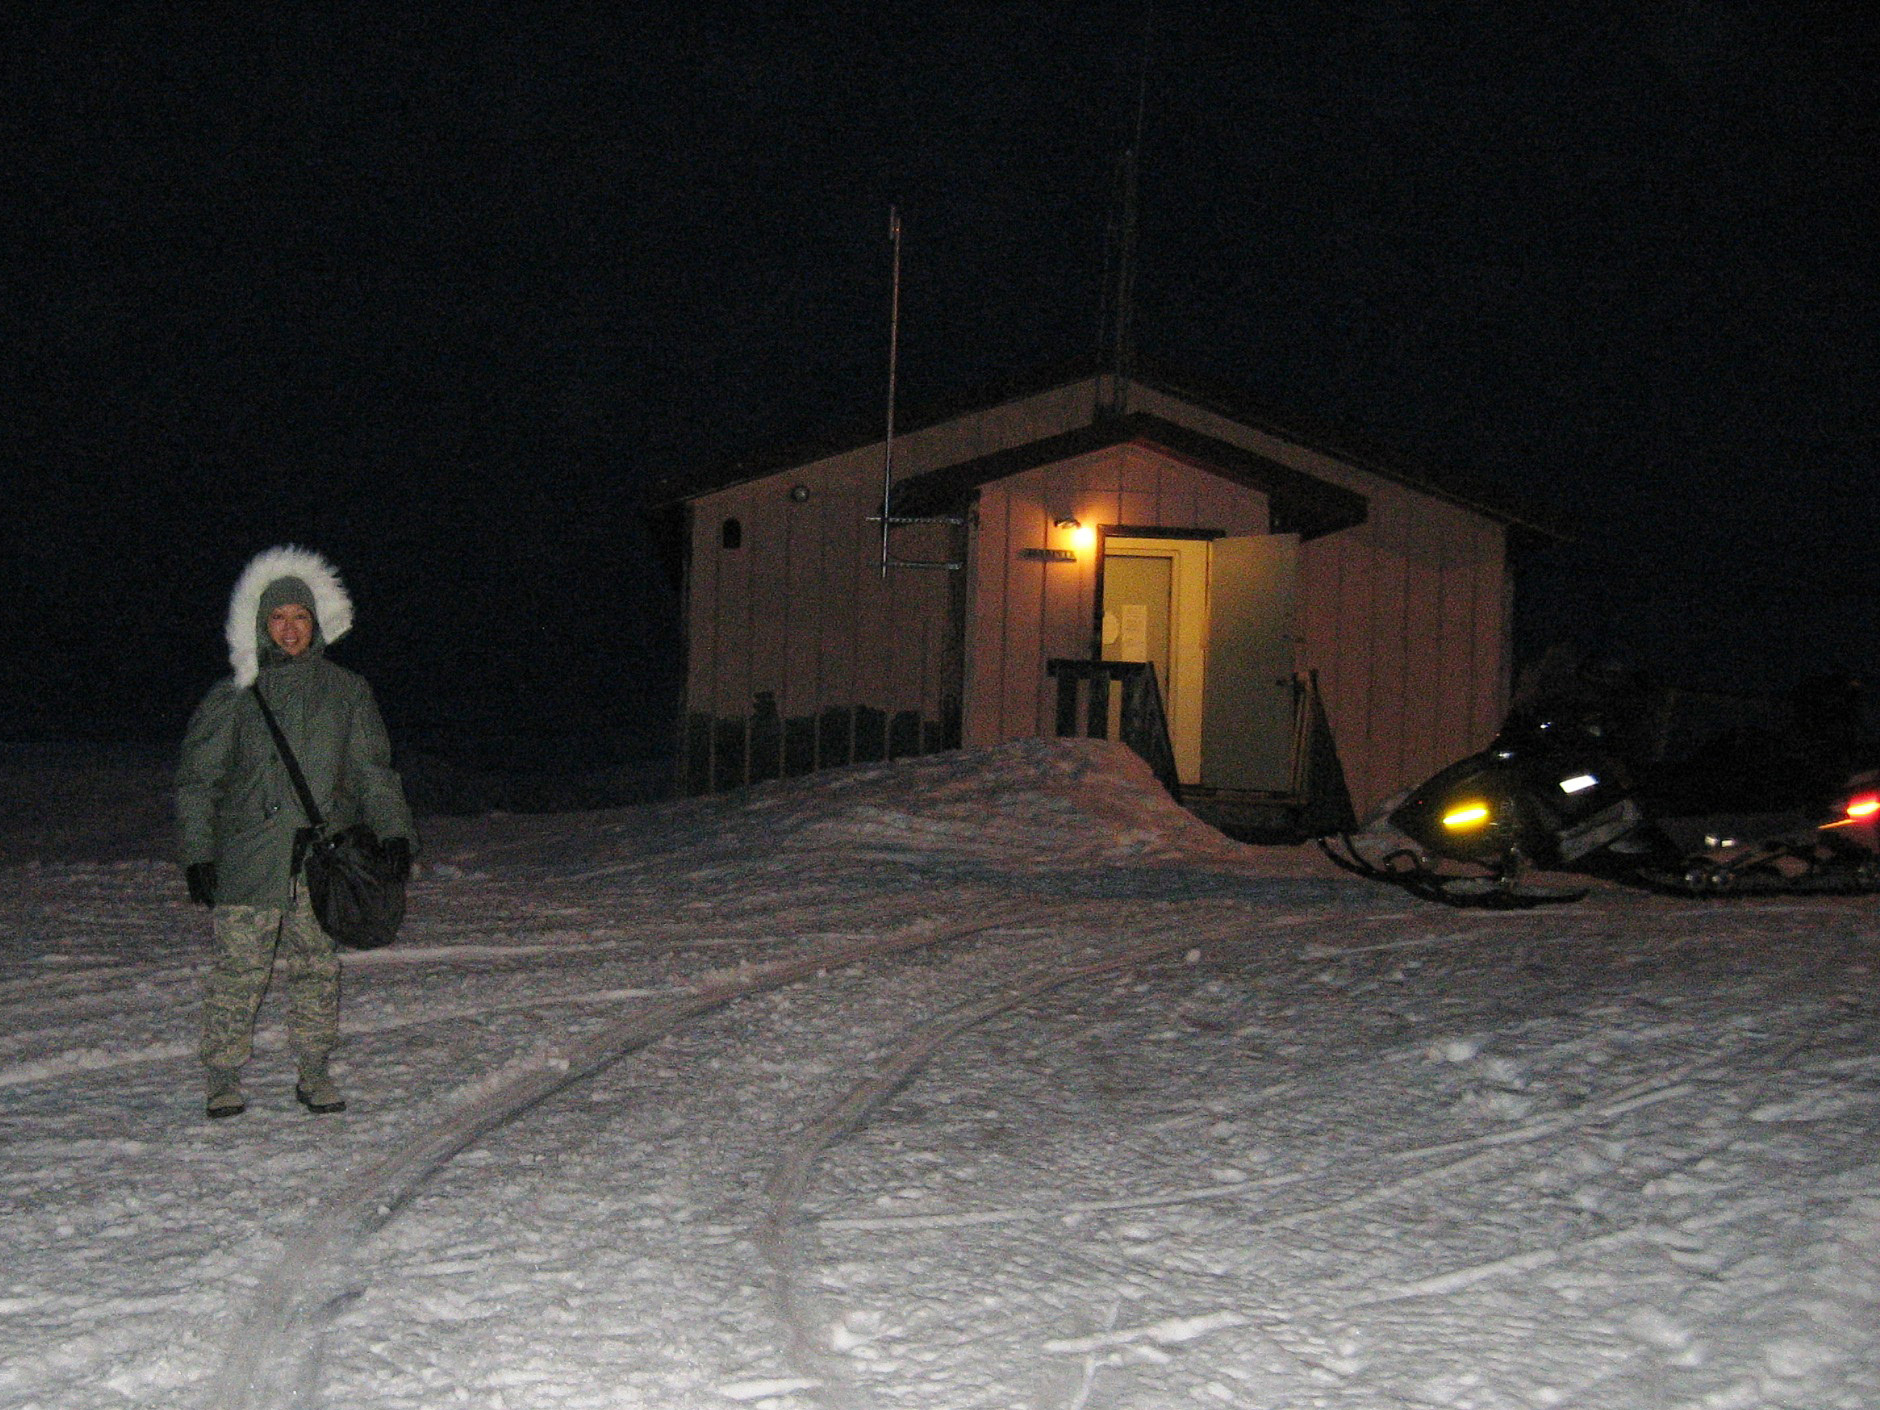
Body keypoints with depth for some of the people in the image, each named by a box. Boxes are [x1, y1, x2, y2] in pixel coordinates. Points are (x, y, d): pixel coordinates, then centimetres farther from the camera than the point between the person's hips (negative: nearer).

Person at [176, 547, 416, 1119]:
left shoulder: (347, 693, 9)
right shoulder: (233, 697, 4)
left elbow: (373, 771, 14)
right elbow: (197, 779, 6)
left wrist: (395, 832, 1)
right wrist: (198, 853, -2)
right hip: (249, 857, -2)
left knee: (319, 965, 6)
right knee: (239, 967, -3)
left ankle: (314, 1073, 16)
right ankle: (224, 1078, 6)